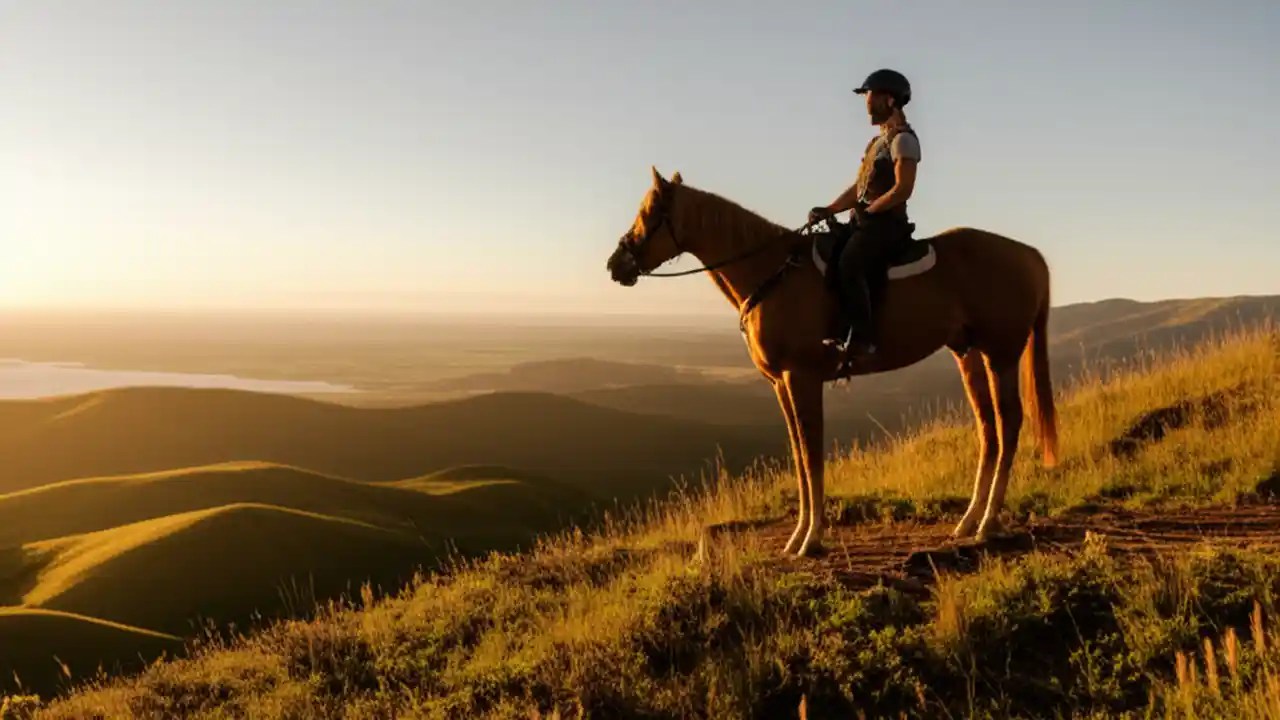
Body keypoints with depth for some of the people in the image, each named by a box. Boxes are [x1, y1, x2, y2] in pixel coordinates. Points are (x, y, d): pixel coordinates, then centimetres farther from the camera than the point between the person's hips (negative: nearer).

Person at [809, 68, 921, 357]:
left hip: (886, 222, -10)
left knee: (848, 265, -29)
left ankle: (860, 338, -29)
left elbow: (902, 189, -17)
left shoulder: (903, 139, -6)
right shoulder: (879, 140, 22)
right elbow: (858, 187, 21)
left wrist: (869, 210, -17)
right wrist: (828, 210, 9)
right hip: (866, 223, 10)